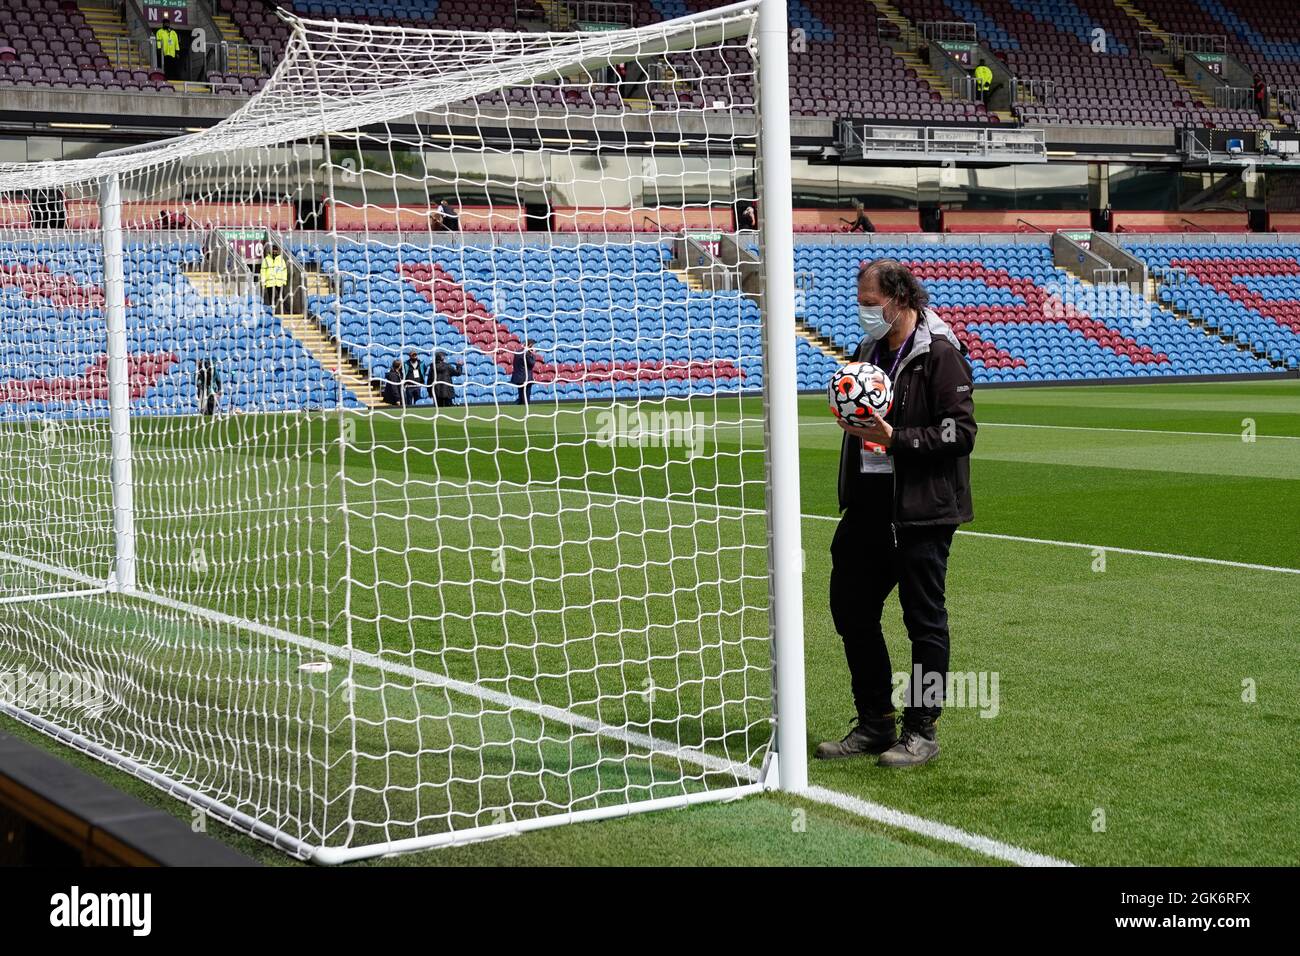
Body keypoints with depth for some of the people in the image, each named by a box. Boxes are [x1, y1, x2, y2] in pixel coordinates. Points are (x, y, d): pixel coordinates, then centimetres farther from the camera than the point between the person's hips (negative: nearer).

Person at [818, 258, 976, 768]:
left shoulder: (939, 354, -12)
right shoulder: (871, 350, 14)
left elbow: (960, 432, -17)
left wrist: (895, 439, -22)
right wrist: (852, 416, 4)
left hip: (921, 511, -9)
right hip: (868, 506, 9)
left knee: (924, 620, 1)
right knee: (850, 607, 12)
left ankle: (921, 731, 12)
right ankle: (874, 723, 24)